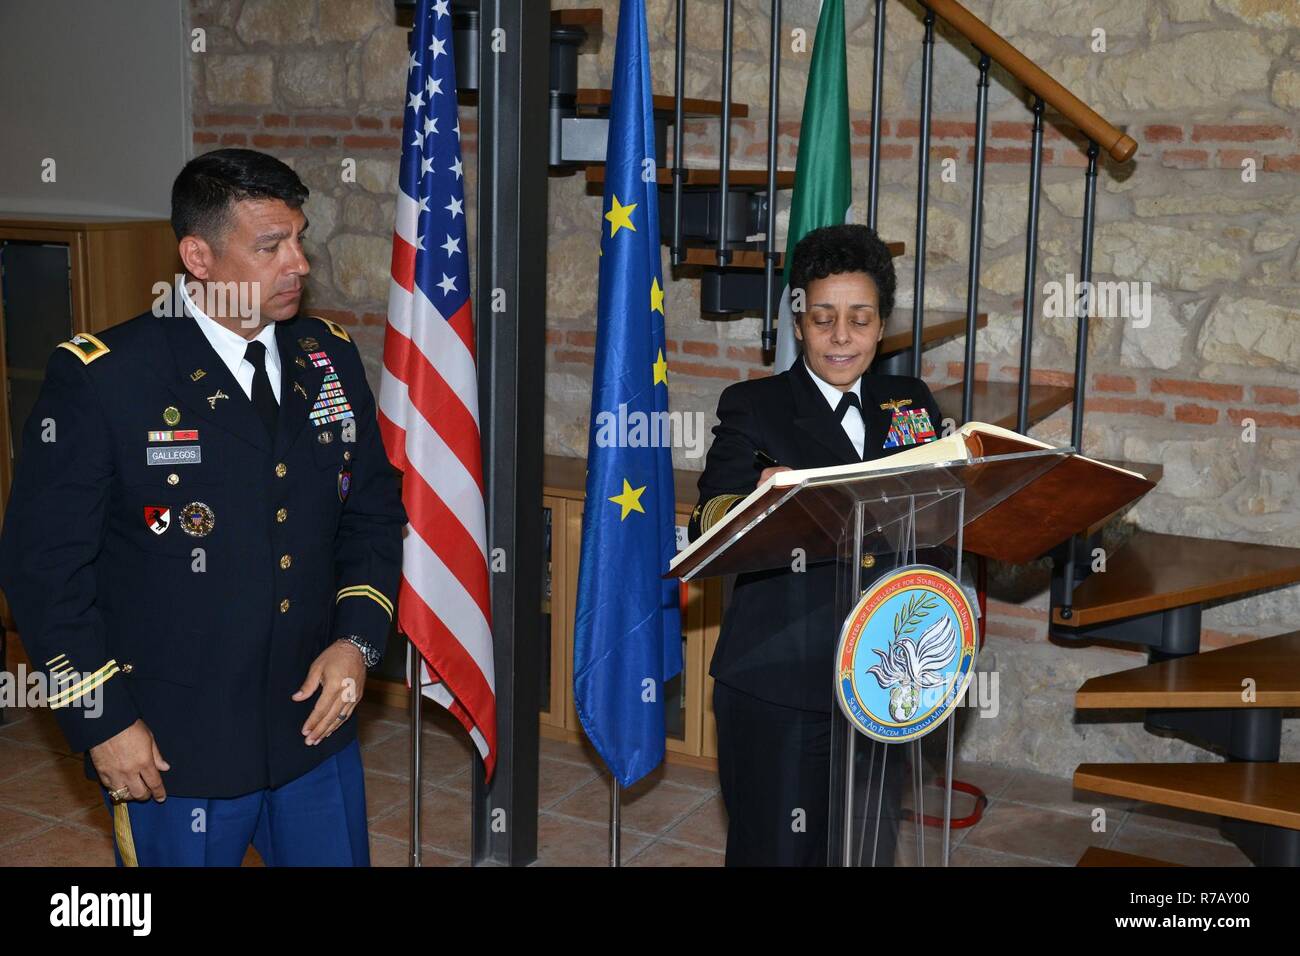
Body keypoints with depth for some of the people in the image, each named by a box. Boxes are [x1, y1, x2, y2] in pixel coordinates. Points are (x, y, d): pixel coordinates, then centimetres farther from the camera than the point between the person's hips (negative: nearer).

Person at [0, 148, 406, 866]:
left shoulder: (330, 357, 2)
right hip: (173, 755, -4)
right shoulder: (100, 377, -13)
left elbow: (374, 510, 9)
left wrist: (357, 638, -4)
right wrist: (102, 722, -12)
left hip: (317, 729, 5)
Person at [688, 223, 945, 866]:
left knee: (866, 850, 12)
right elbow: (708, 532, -9)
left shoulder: (911, 403, 12)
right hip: (778, 685, -3)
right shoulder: (753, 407, 0)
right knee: (775, 849, 5)